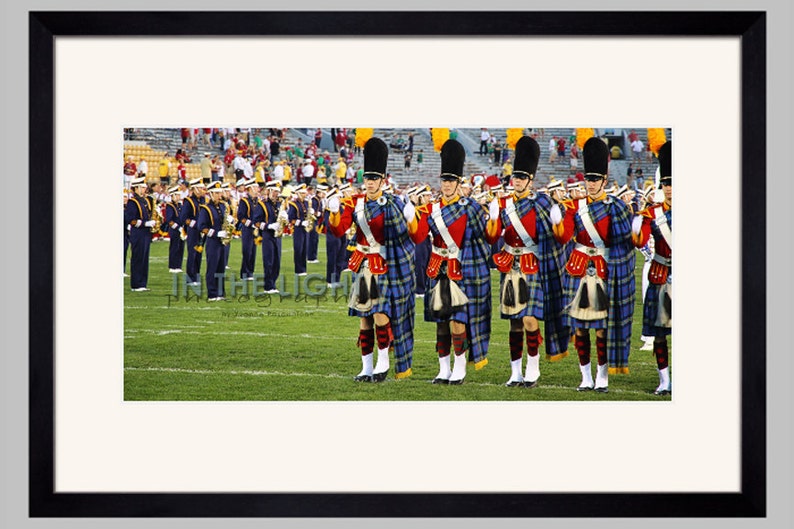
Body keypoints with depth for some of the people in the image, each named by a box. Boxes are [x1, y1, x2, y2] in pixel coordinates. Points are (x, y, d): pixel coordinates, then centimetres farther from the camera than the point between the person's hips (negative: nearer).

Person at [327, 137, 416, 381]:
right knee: (363, 318, 6)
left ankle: (383, 361, 7)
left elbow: (409, 236, -13)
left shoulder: (392, 204, -6)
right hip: (363, 267, 4)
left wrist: (410, 218, -32)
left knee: (381, 313, -10)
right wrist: (335, 212, -23)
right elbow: (339, 230, -5)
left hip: (386, 267, -4)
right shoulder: (355, 203, 5)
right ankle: (366, 367, 14)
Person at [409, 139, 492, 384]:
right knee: (441, 320, 7)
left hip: (461, 271, -4)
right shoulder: (432, 208, 8)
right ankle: (444, 370, 15)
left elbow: (484, 234, -4)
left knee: (458, 318, -7)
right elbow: (417, 237, -3)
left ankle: (459, 369, 3)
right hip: (438, 271, 4)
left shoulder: (469, 207, -2)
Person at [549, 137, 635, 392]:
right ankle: (586, 378, 13)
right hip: (578, 270, 3)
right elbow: (563, 237, -8)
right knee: (579, 326, 4)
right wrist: (557, 220, -23)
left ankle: (602, 377, 8)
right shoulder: (575, 206, 7)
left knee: (602, 325, -2)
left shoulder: (614, 207, 0)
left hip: (603, 271, -3)